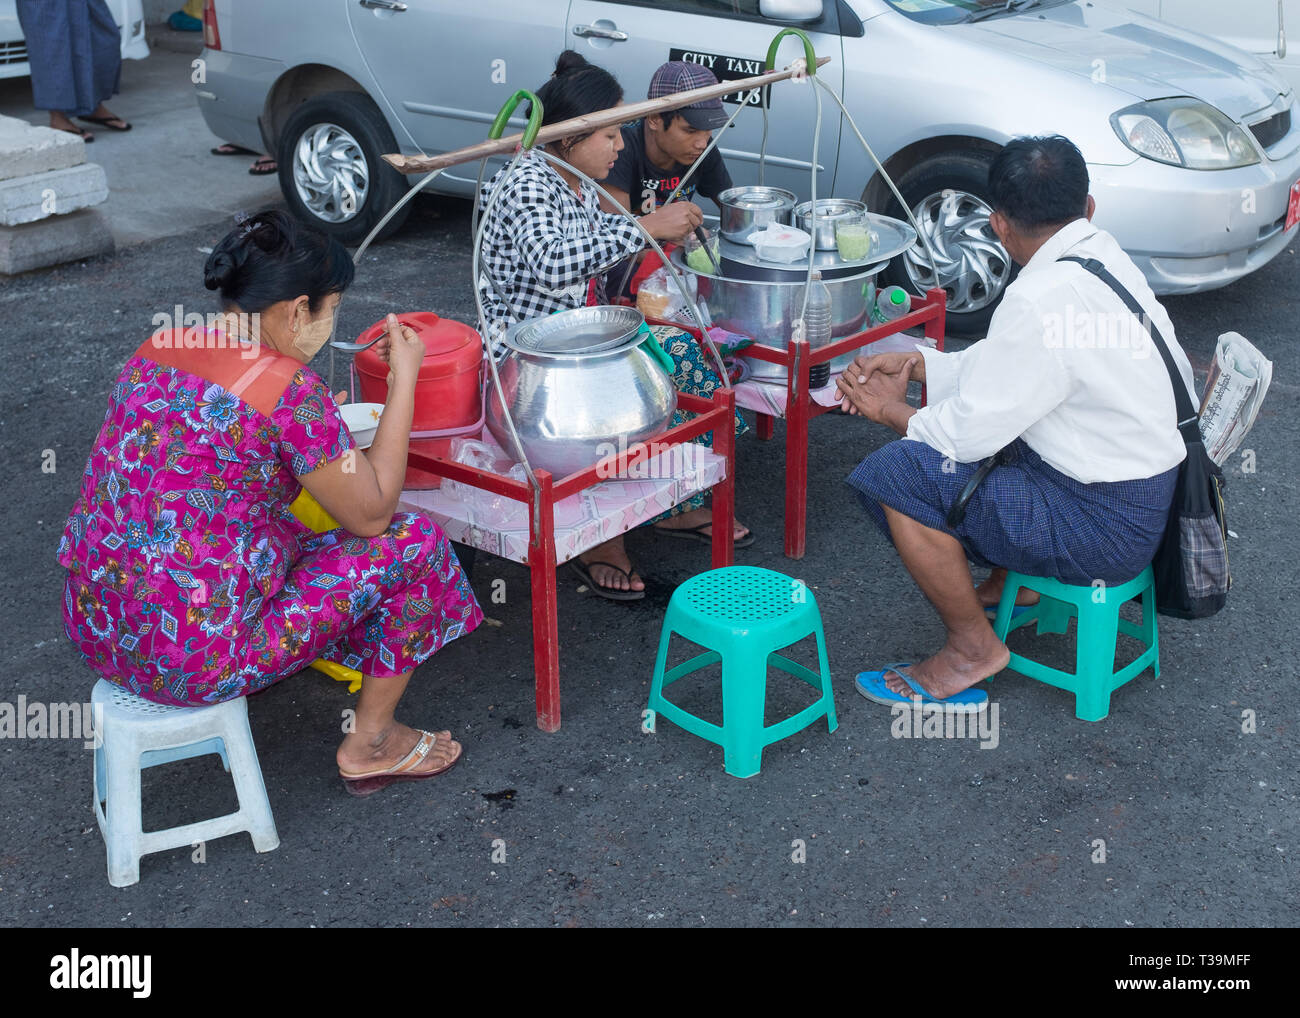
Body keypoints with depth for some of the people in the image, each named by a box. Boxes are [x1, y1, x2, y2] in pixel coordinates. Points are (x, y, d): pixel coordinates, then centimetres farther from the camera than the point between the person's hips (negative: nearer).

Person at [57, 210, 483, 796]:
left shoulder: (156, 350, 4)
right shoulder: (288, 390, -19)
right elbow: (372, 512, -9)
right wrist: (404, 377, -4)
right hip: (195, 661, -8)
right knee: (414, 542, 5)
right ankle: (371, 743, 18)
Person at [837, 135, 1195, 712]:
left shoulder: (1041, 302, -27)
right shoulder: (1104, 255, 2)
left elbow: (967, 432, -20)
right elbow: (1006, 365, 13)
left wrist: (890, 411, -2)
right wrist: (916, 365, 7)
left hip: (1105, 530, -10)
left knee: (894, 475, -17)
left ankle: (973, 648, -1)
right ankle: (1015, 581, 27)